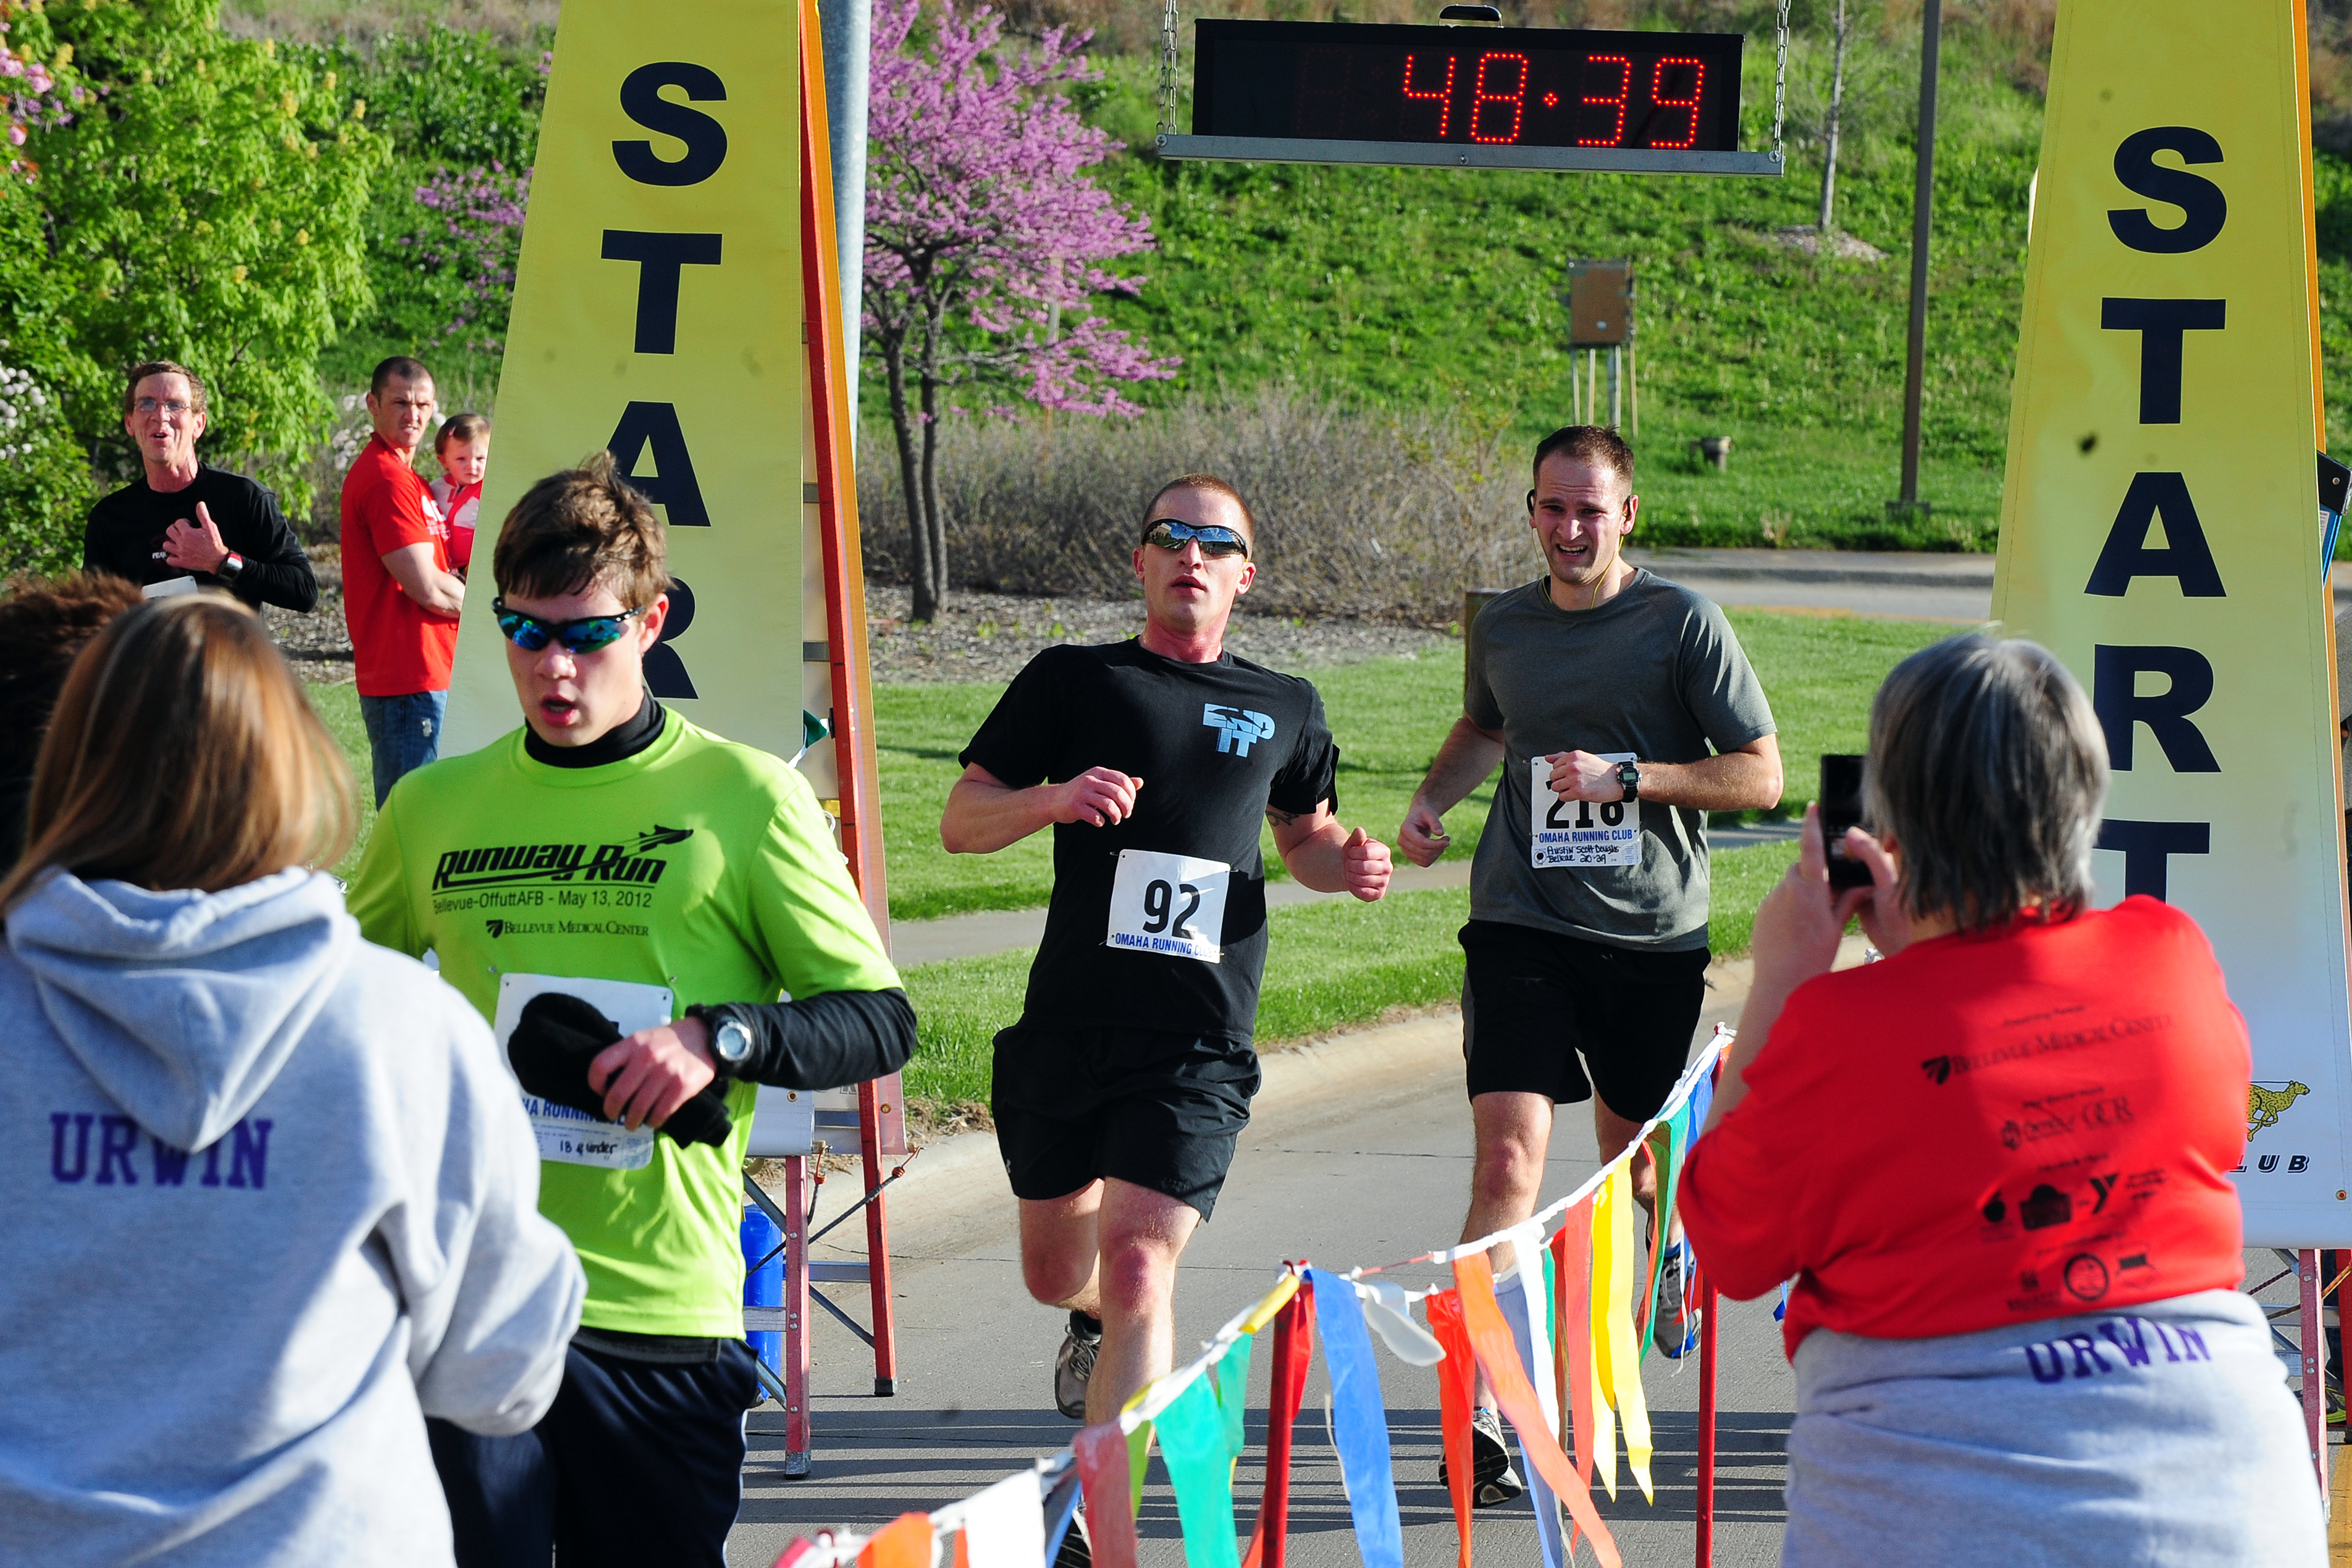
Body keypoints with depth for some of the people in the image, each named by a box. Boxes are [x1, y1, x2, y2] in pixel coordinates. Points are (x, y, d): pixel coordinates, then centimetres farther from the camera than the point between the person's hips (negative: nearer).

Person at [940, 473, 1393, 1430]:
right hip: (1065, 1025, 1)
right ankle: (1100, 1322, 53)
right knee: (1055, 1271, 17)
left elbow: (1304, 833, 30)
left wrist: (1348, 866, 6)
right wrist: (1056, 798, -16)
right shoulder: (1072, 681, 6)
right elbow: (961, 822, 4)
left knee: (1138, 1268, -17)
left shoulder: (1285, 710, 13)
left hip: (1198, 1046, -1)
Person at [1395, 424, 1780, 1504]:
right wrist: (1433, 798, 9)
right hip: (1521, 926, 1)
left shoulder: (1684, 625, -4)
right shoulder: (1501, 629, 7)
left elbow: (1761, 774, -5)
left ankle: (1664, 1249, 53)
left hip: (1654, 933, -1)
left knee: (1632, 1145, 16)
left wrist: (1626, 778, -16)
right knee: (1509, 1152, -14)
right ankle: (1479, 1412, -19)